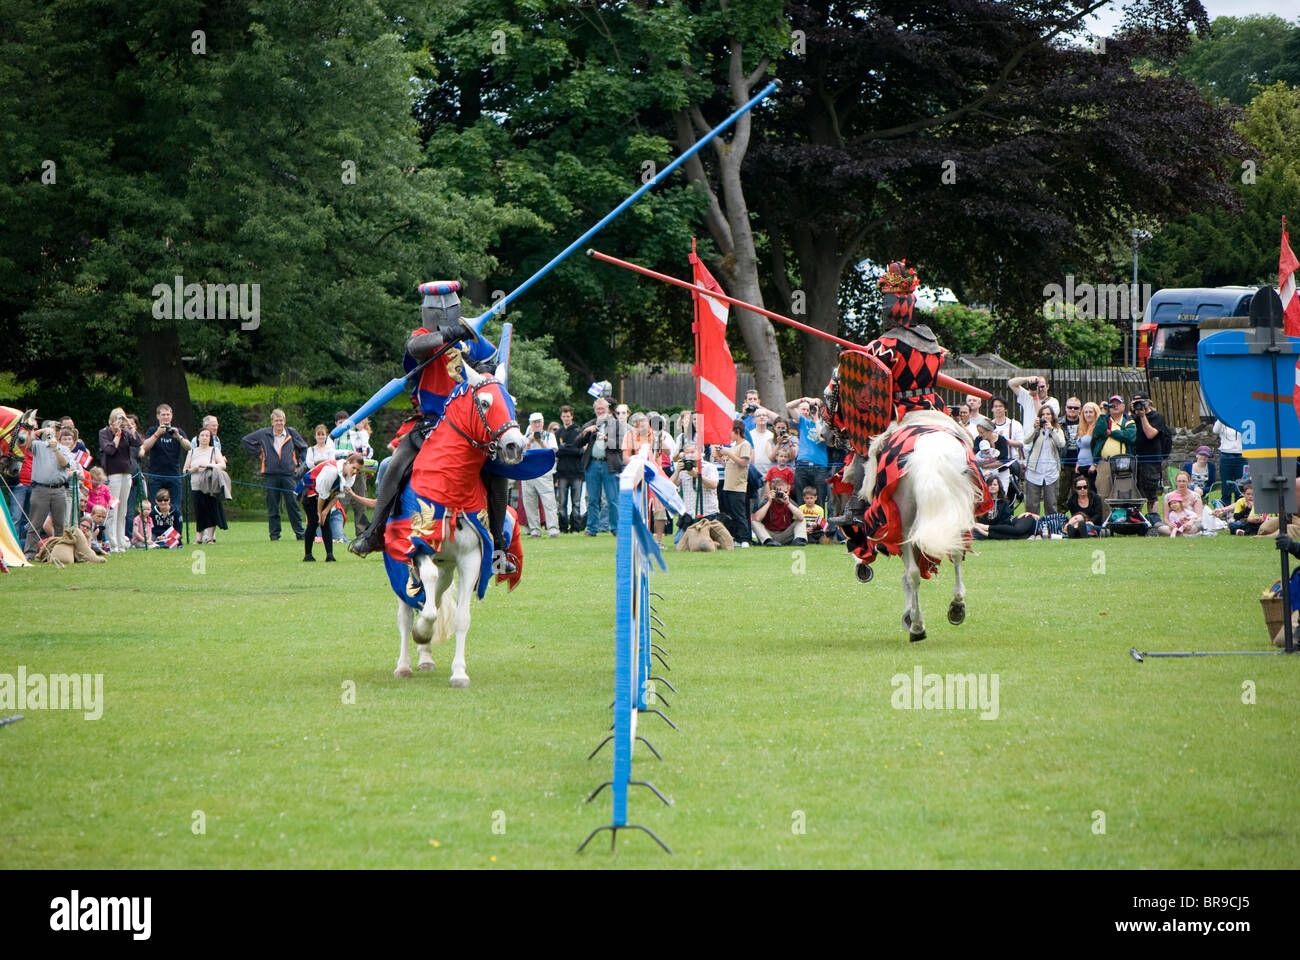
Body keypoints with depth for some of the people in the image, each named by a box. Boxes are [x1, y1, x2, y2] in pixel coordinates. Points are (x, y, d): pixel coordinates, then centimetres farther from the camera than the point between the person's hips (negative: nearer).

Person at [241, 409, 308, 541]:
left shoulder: (291, 433, 6)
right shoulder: (264, 434, 4)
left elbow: (303, 448, 20)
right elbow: (246, 441, 14)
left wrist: (298, 463, 9)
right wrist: (258, 454, 7)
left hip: (288, 474, 0)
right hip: (270, 474, 0)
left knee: (292, 504, -3)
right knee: (272, 506, 1)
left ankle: (300, 533, 1)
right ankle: (274, 533, 8)